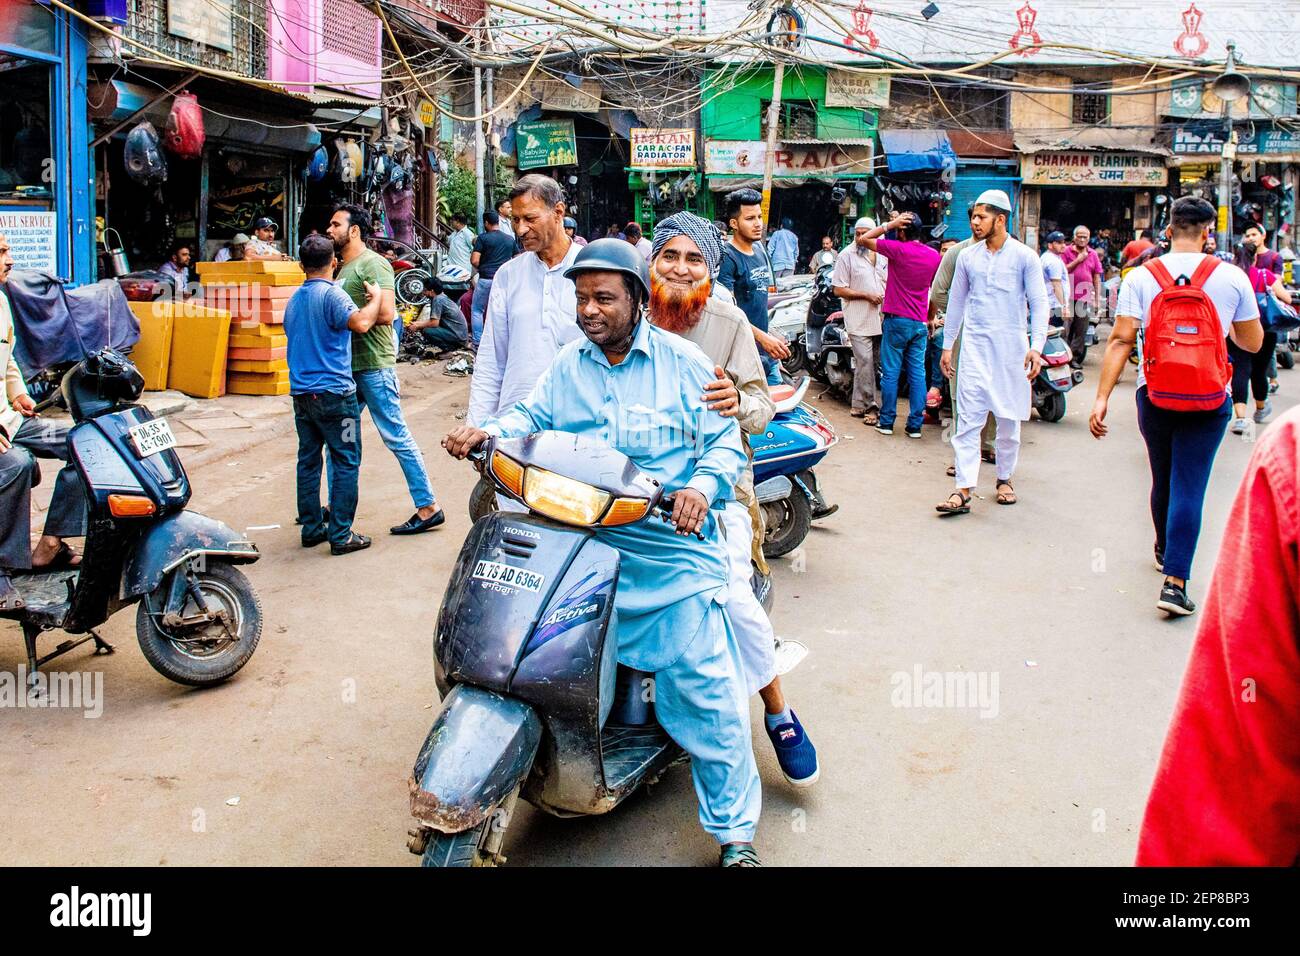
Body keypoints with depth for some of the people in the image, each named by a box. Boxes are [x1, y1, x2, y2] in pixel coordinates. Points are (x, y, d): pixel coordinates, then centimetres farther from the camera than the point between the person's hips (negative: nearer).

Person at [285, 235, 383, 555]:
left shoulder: (295, 299, 15)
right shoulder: (331, 294, -12)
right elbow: (361, 323, -27)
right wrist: (375, 297, -10)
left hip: (301, 392, 8)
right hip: (333, 391, -8)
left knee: (308, 460, 13)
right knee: (346, 462, -2)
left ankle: (311, 528, 19)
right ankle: (341, 535, -2)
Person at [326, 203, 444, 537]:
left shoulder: (373, 264, -11)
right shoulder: (344, 267, 18)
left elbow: (385, 313, -22)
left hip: (374, 365, -10)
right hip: (348, 366, 10)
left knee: (396, 437, -5)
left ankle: (428, 507, 2)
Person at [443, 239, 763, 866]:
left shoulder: (682, 362, 6)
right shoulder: (566, 366, 17)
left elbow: (725, 441, 3)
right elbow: (531, 416, 9)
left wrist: (702, 487, -16)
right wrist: (486, 433, -12)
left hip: (669, 539, -4)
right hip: (577, 539, 4)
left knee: (704, 683, -8)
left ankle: (736, 836, 3)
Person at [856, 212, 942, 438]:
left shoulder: (898, 249, -12)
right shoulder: (934, 255, 6)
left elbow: (865, 239, -5)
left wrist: (889, 224, -2)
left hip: (897, 320, -5)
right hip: (920, 323, 5)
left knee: (891, 372, 2)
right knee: (917, 373, 6)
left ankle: (886, 421, 7)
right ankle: (915, 425, 7)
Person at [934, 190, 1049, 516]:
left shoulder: (1024, 256, -1)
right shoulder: (967, 256, 7)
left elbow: (1039, 303, -2)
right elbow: (956, 303, 15)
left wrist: (1036, 347, -12)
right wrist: (947, 345, 14)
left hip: (1011, 348, -1)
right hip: (975, 346, 2)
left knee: (1009, 419, 9)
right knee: (968, 419, -7)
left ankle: (1005, 478, 26)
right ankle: (963, 489, -10)